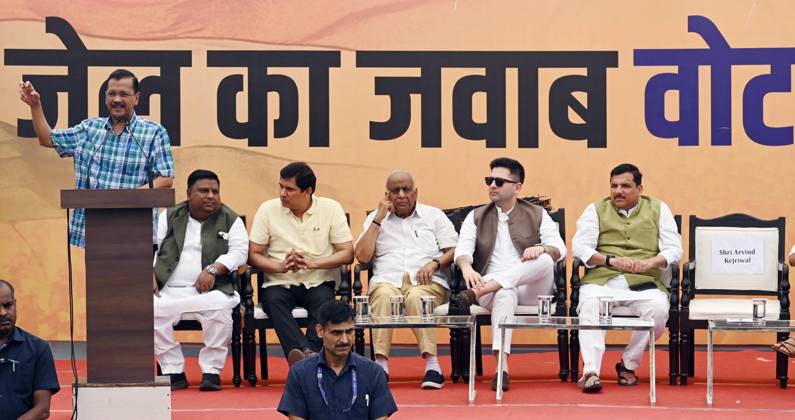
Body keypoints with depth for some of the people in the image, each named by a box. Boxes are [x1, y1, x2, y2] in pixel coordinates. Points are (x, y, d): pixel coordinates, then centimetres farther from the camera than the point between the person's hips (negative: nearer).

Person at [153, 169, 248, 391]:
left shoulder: (231, 220, 12)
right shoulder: (170, 217, 17)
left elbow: (239, 252, -1)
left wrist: (212, 269, -17)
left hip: (210, 290, -2)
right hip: (170, 290, 2)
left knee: (220, 309, -36)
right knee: (152, 310, -30)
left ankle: (212, 371, -20)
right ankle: (174, 371, -17)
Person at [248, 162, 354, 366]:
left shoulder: (331, 209, 3)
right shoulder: (268, 210, 4)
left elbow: (347, 254, -1)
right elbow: (253, 255, 3)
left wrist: (311, 263, -16)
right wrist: (280, 267, -17)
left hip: (318, 282, 0)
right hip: (280, 283, 0)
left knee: (324, 301, -34)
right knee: (273, 300, -34)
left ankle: (306, 355, -48)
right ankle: (308, 354, -53)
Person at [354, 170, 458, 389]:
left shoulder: (434, 215, 19)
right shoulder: (376, 218, 21)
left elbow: (454, 251, 10)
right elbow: (362, 256, 7)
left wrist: (434, 264, -10)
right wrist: (378, 219, 6)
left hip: (427, 281, -1)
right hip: (387, 280, 1)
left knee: (415, 297, -38)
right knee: (384, 295, -37)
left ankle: (432, 366, -45)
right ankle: (381, 364, -45)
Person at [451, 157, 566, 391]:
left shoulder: (537, 215, 14)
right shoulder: (476, 217, 17)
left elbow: (560, 249, 1)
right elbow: (463, 250, 1)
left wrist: (541, 248, -23)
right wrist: (466, 267, -24)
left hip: (531, 290, 1)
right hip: (491, 287, -1)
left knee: (544, 261, -33)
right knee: (505, 294, -39)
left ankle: (474, 294, -42)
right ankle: (502, 366, -55)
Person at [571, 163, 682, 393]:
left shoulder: (658, 209, 16)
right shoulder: (596, 209, 14)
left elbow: (674, 249, 8)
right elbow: (579, 246, 3)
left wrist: (649, 263, -12)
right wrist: (611, 260, -13)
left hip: (644, 283, 1)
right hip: (602, 280, 0)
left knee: (658, 307, -33)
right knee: (590, 305, -35)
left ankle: (629, 365, -14)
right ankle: (590, 372, -41)